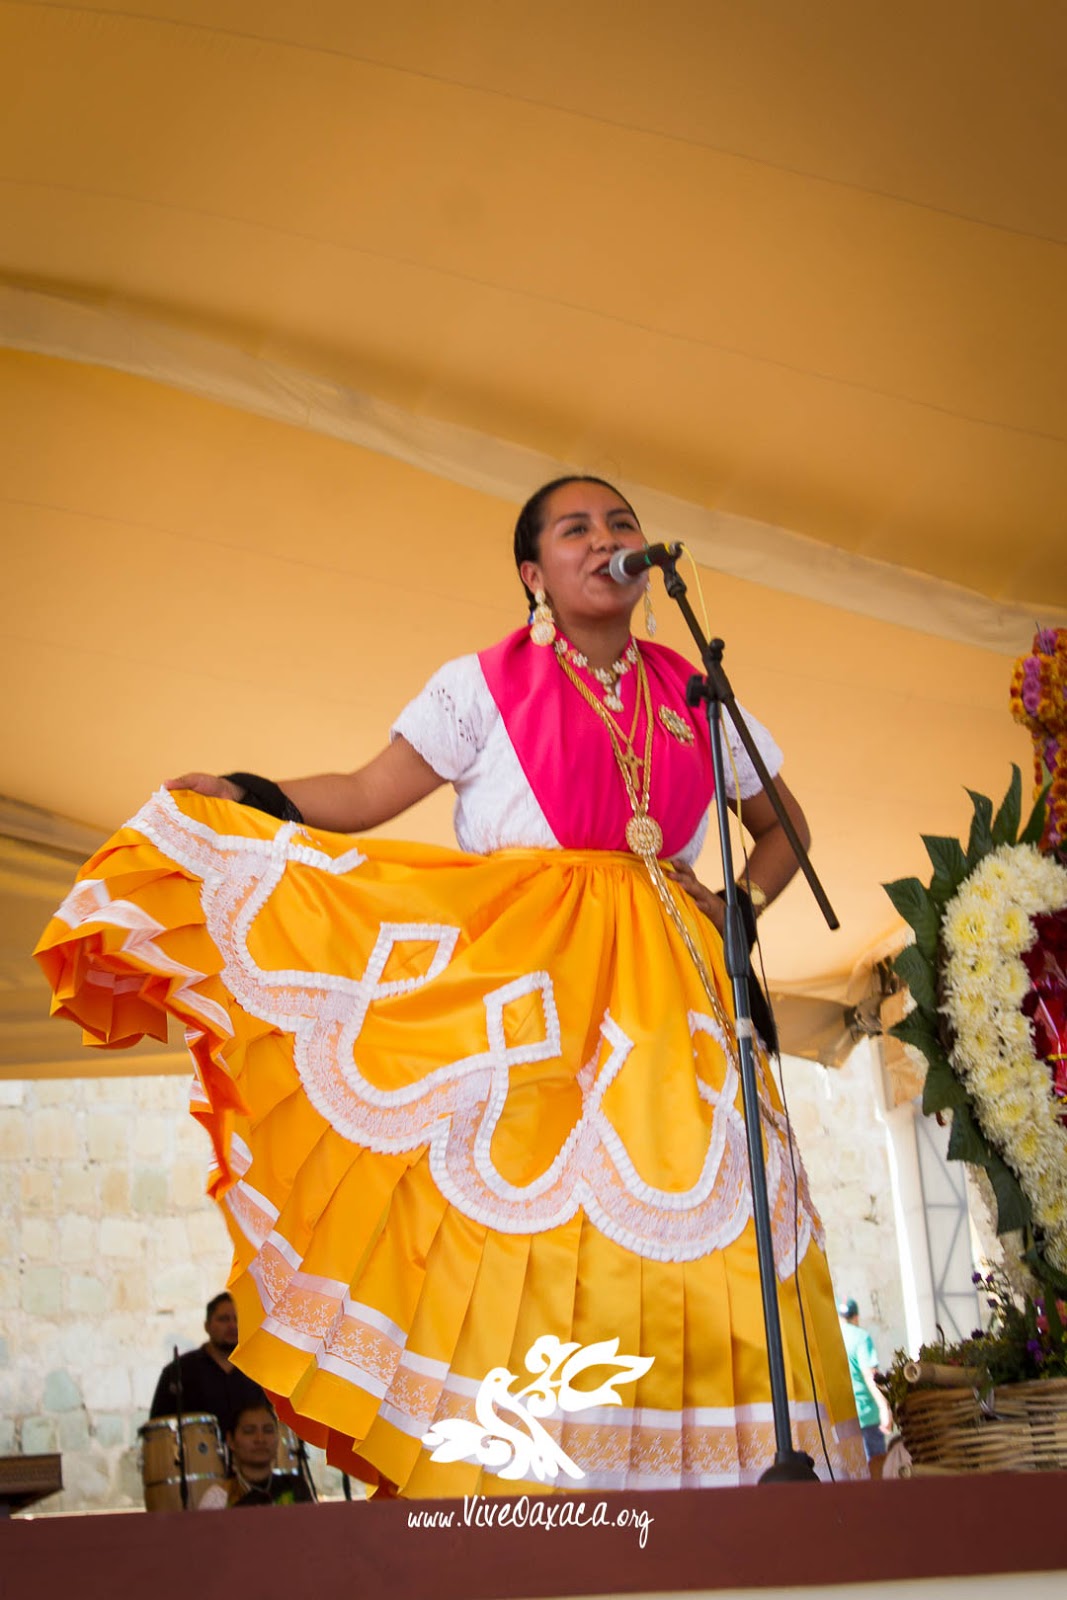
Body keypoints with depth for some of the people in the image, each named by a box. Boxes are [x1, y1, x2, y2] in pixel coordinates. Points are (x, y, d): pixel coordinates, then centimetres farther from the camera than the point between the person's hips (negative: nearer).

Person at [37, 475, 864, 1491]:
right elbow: (367, 795, 1)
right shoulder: (485, 685, 10)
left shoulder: (696, 702, 18)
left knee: (694, 1215, -9)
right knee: (505, 1217, -14)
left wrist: (741, 905, 9)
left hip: (662, 989, 3)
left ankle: (712, 1472, -5)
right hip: (514, 994, -3)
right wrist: (249, 798, -15)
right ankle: (505, 1485, -11)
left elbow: (782, 825, 27)